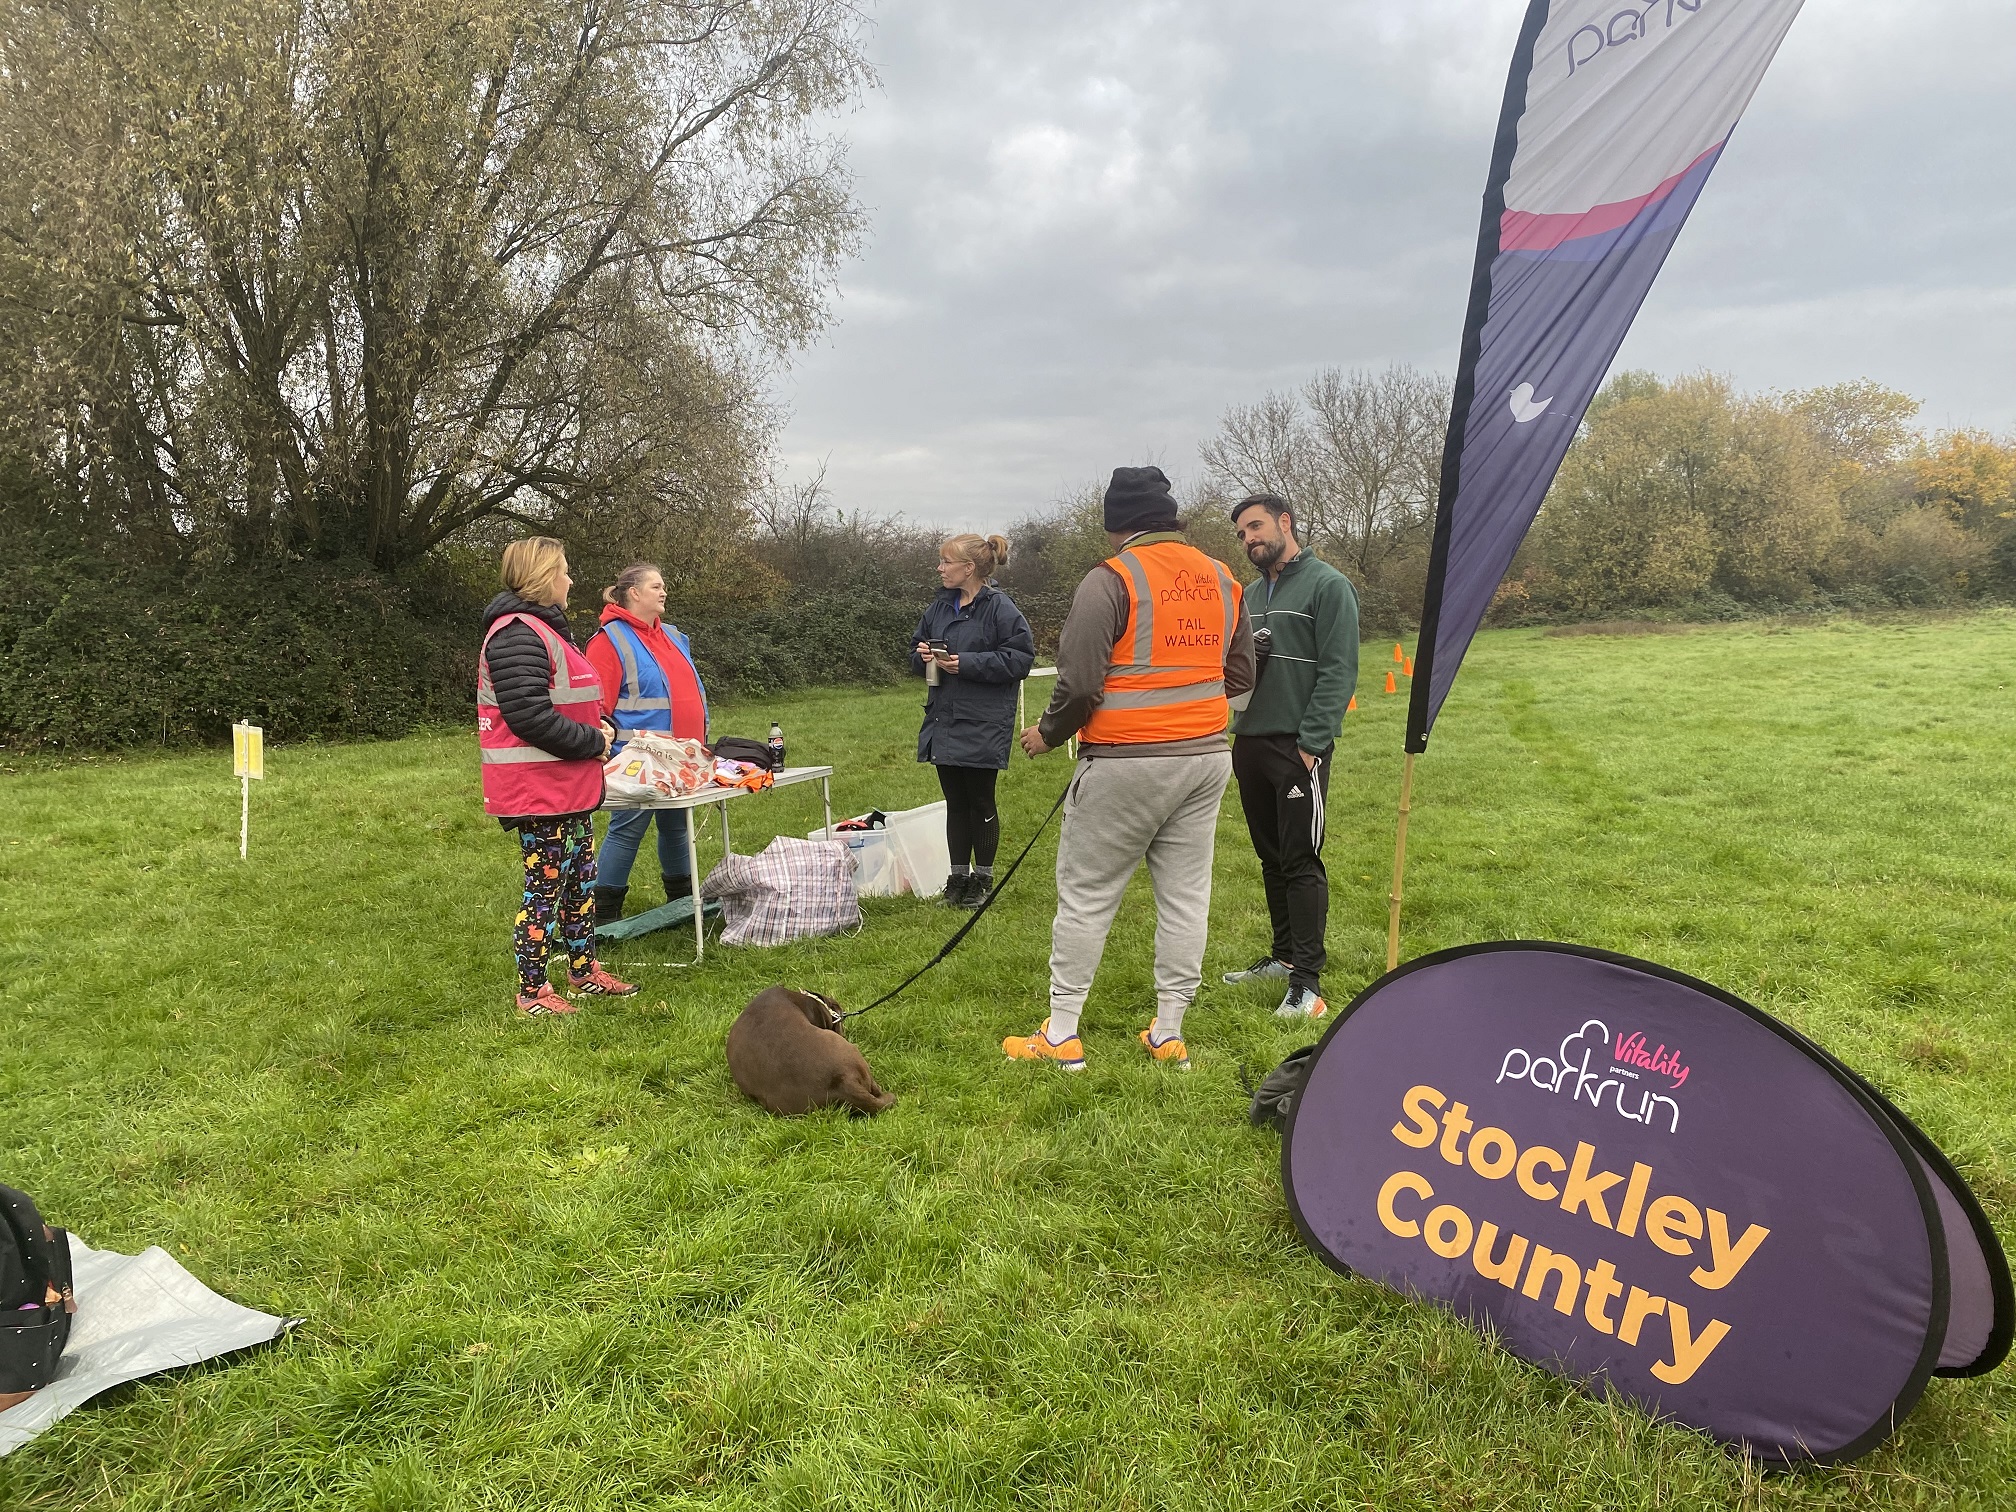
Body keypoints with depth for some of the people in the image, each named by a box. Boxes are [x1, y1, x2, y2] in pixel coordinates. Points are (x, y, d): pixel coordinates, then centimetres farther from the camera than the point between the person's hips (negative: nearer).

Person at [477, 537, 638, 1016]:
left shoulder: (542, 629, 17)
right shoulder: (518, 634, -18)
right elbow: (529, 716, -27)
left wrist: (596, 729, 8)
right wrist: (594, 741, -16)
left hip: (567, 787, 11)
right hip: (538, 791, -11)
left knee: (580, 880, 17)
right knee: (546, 887, -1)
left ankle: (585, 972, 29)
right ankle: (532, 992, 10)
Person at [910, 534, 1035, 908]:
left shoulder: (999, 607, -11)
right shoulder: (939, 607, 10)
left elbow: (1020, 658, -16)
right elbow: (916, 655, 20)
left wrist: (966, 663, -19)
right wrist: (922, 655, -4)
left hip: (982, 724, -6)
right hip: (943, 720, 6)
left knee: (980, 802, 4)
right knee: (955, 802, 12)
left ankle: (982, 879, 18)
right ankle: (958, 877, 22)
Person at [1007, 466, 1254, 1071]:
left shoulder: (1110, 580, -11)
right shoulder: (1223, 579, 9)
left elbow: (1080, 683, -15)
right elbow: (1241, 674, 17)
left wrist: (1048, 734, 2)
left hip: (1126, 765, -6)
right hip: (1206, 758, 6)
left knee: (1086, 894, 5)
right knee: (1185, 895, 11)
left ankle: (1061, 1034, 12)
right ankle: (1168, 1034, 20)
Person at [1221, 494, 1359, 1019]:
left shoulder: (1328, 586, -7)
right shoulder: (1252, 593, 17)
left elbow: (1339, 672, -13)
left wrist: (1310, 743, -18)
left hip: (1298, 746, -7)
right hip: (1250, 742, 8)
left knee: (1301, 862, -6)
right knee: (1272, 858, 15)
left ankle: (1307, 982, -1)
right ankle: (1283, 956, 27)